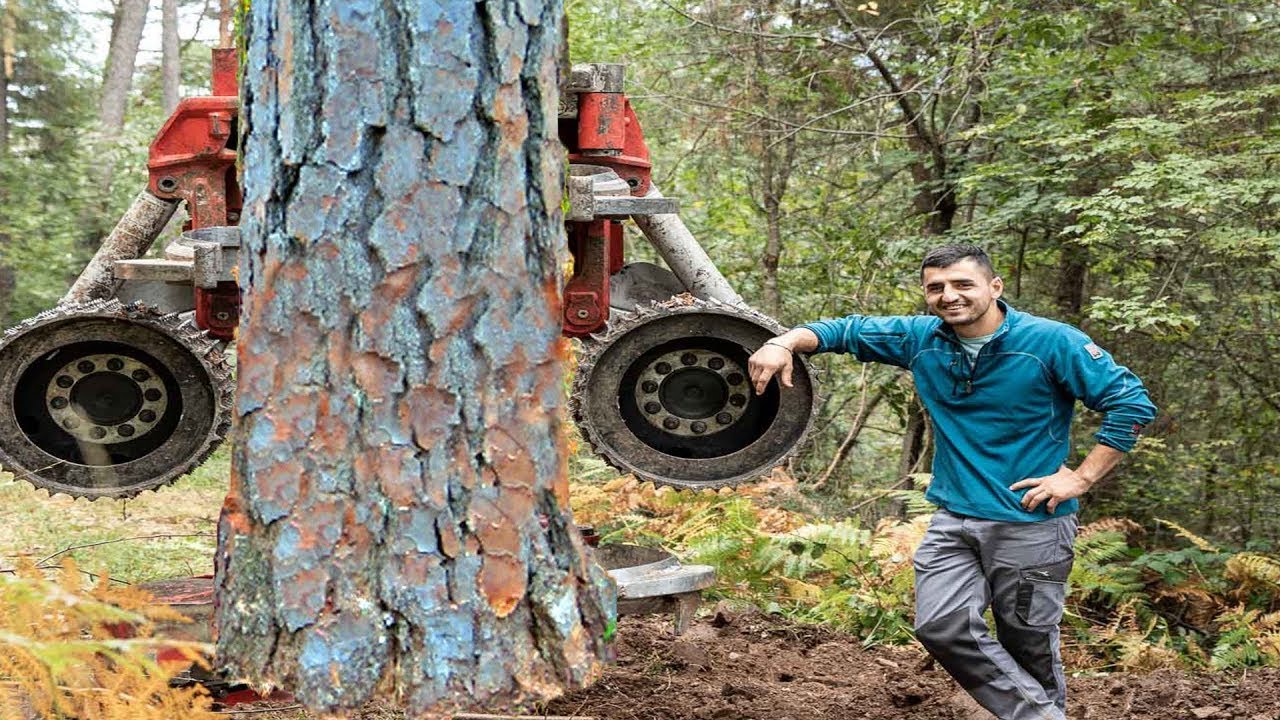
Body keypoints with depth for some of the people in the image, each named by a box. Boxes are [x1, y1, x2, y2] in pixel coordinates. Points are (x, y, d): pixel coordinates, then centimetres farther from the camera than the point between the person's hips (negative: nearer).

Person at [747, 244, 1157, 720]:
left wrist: (1081, 478, -14)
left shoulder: (1051, 342, -12)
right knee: (941, 627, -12)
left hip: (1032, 525, -4)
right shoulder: (922, 339, 3)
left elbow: (1132, 403, -11)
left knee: (1029, 647, 4)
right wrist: (784, 343, -7)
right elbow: (848, 330, 11)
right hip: (954, 520, 4)